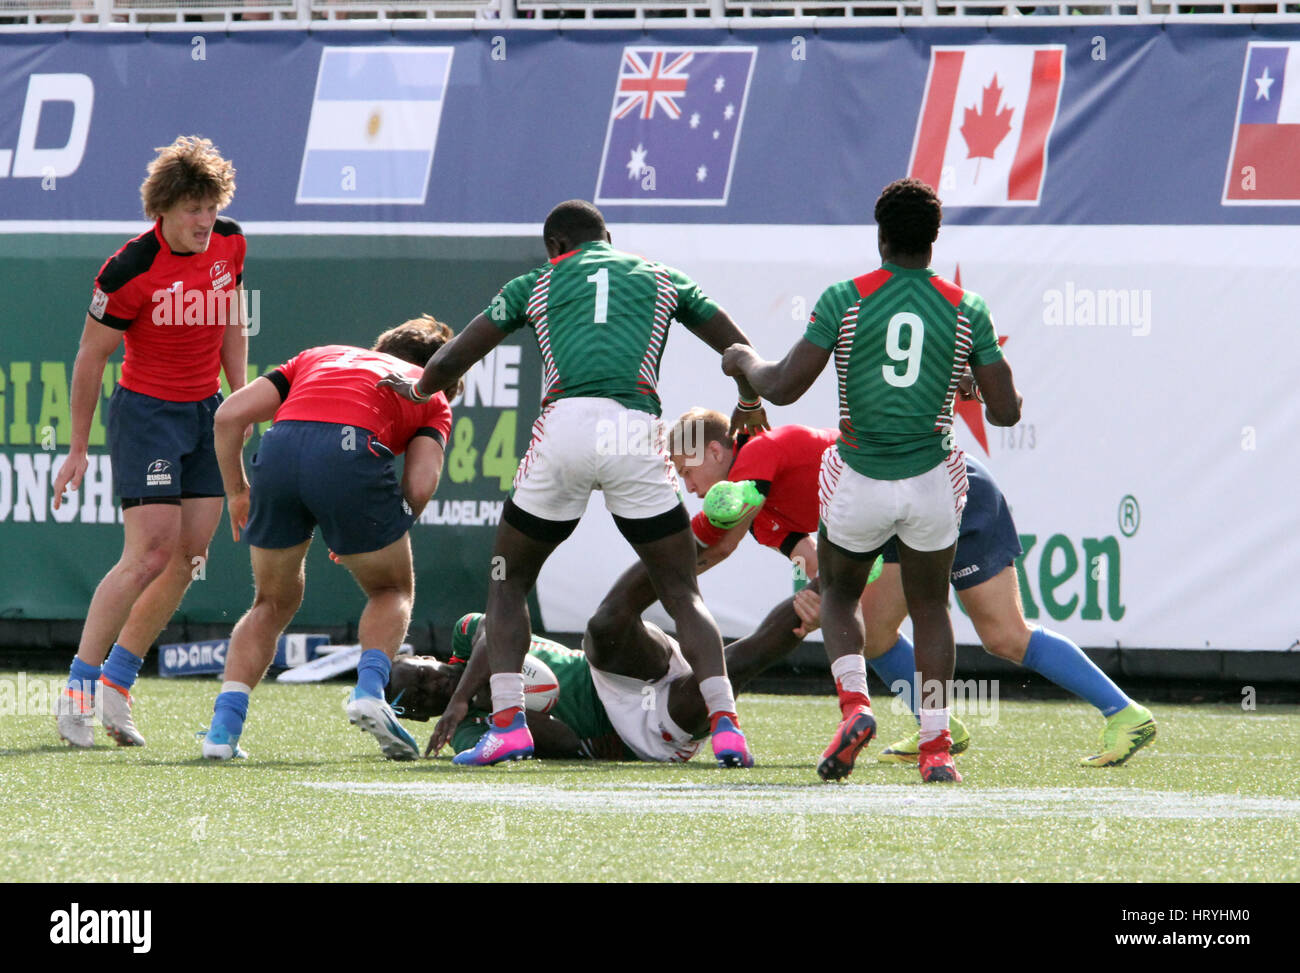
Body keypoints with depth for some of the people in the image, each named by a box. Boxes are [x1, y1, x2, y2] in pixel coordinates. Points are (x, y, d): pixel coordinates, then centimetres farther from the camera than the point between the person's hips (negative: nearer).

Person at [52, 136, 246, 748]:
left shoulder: (229, 244, -1)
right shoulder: (130, 270, -19)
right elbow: (90, 358, -10)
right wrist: (78, 449, -6)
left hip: (206, 412, 7)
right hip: (146, 414, -7)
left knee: (188, 557, 1)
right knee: (150, 554, -16)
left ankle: (115, 683, 11)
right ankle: (77, 690, -10)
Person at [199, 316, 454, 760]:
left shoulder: (319, 357, 37)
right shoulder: (432, 396, 29)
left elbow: (230, 414, 23)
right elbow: (420, 485, 10)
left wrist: (236, 492, 32)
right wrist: (382, 536, 25)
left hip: (279, 451, 3)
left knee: (273, 603, 23)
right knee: (392, 590, 24)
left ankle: (224, 727, 9)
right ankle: (369, 688, 0)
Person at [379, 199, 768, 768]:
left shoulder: (535, 285, 23)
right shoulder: (662, 279, 25)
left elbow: (449, 363, 22)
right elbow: (741, 352, 28)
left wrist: (417, 391, 45)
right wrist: (749, 406, 50)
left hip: (564, 428, -1)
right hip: (637, 435, 1)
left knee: (509, 582, 18)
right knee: (683, 593, 10)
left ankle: (507, 722, 3)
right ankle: (724, 724, -8)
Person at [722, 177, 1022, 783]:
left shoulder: (845, 300, -8)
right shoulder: (965, 312, -3)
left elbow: (783, 388, -7)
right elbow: (1006, 411, -2)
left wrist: (743, 362, 13)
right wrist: (985, 397, 21)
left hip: (858, 483, -1)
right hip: (931, 480, 1)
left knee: (839, 596, 22)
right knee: (930, 607, 19)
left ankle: (853, 703, -3)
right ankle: (935, 745, 10)